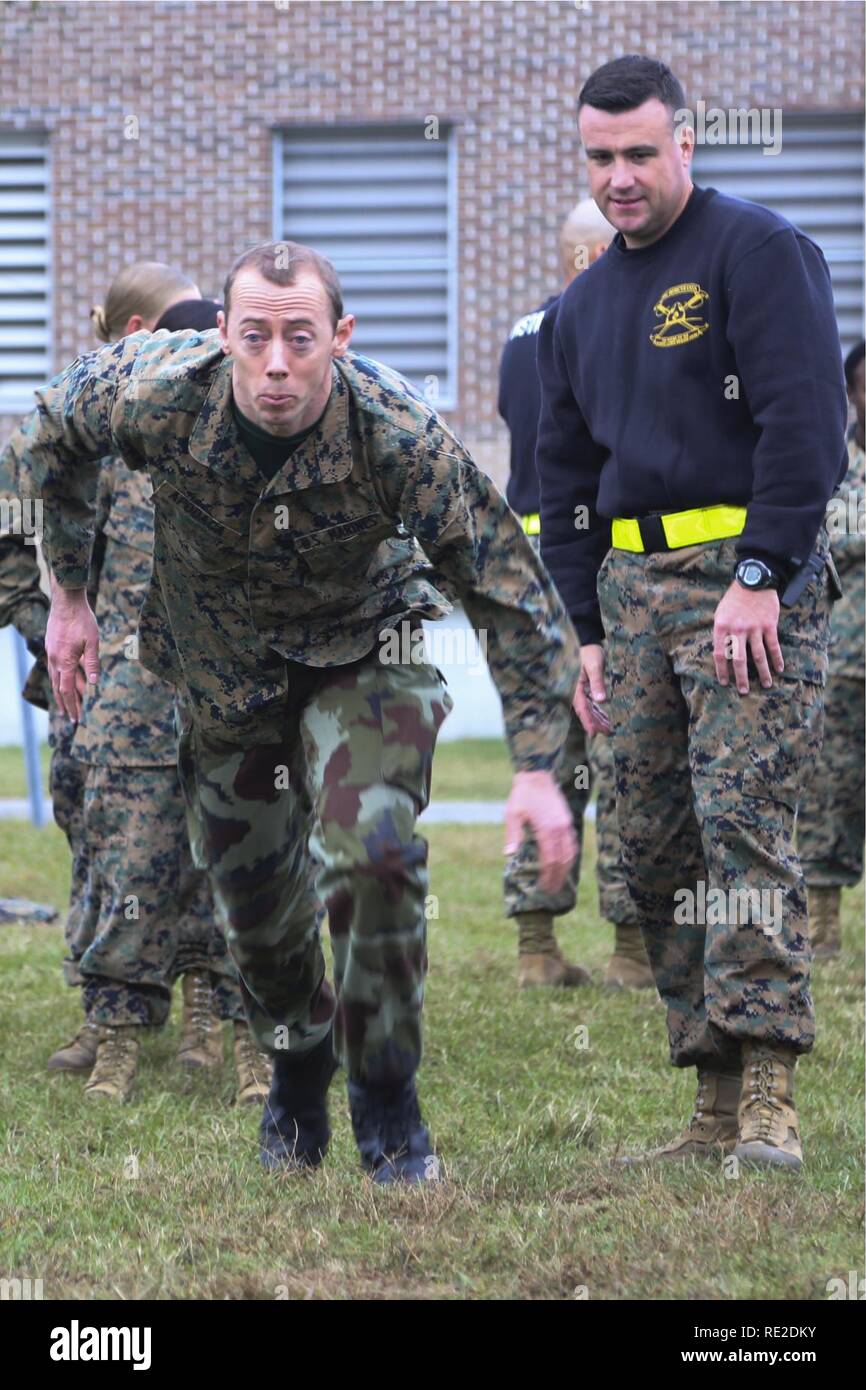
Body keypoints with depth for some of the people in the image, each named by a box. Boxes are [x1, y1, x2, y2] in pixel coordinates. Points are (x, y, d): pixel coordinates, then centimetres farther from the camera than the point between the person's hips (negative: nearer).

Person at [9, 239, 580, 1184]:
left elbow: (510, 589, -26)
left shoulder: (399, 434, -34)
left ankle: (386, 1105, -6)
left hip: (362, 648, -2)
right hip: (223, 662, 3)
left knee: (372, 854, -24)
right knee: (252, 895, 9)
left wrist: (536, 767, -30)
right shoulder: (153, 394, -28)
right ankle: (297, 1081, 39)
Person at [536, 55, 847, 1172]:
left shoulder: (757, 252, -4)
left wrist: (761, 576, -18)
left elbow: (803, 421, -12)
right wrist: (587, 630, 17)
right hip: (633, 582, 7)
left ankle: (768, 1097, -22)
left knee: (742, 814, -18)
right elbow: (567, 478, 24)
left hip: (750, 575, -7)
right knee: (652, 845, 2)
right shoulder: (581, 308, 19)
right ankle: (716, 1103, 5)